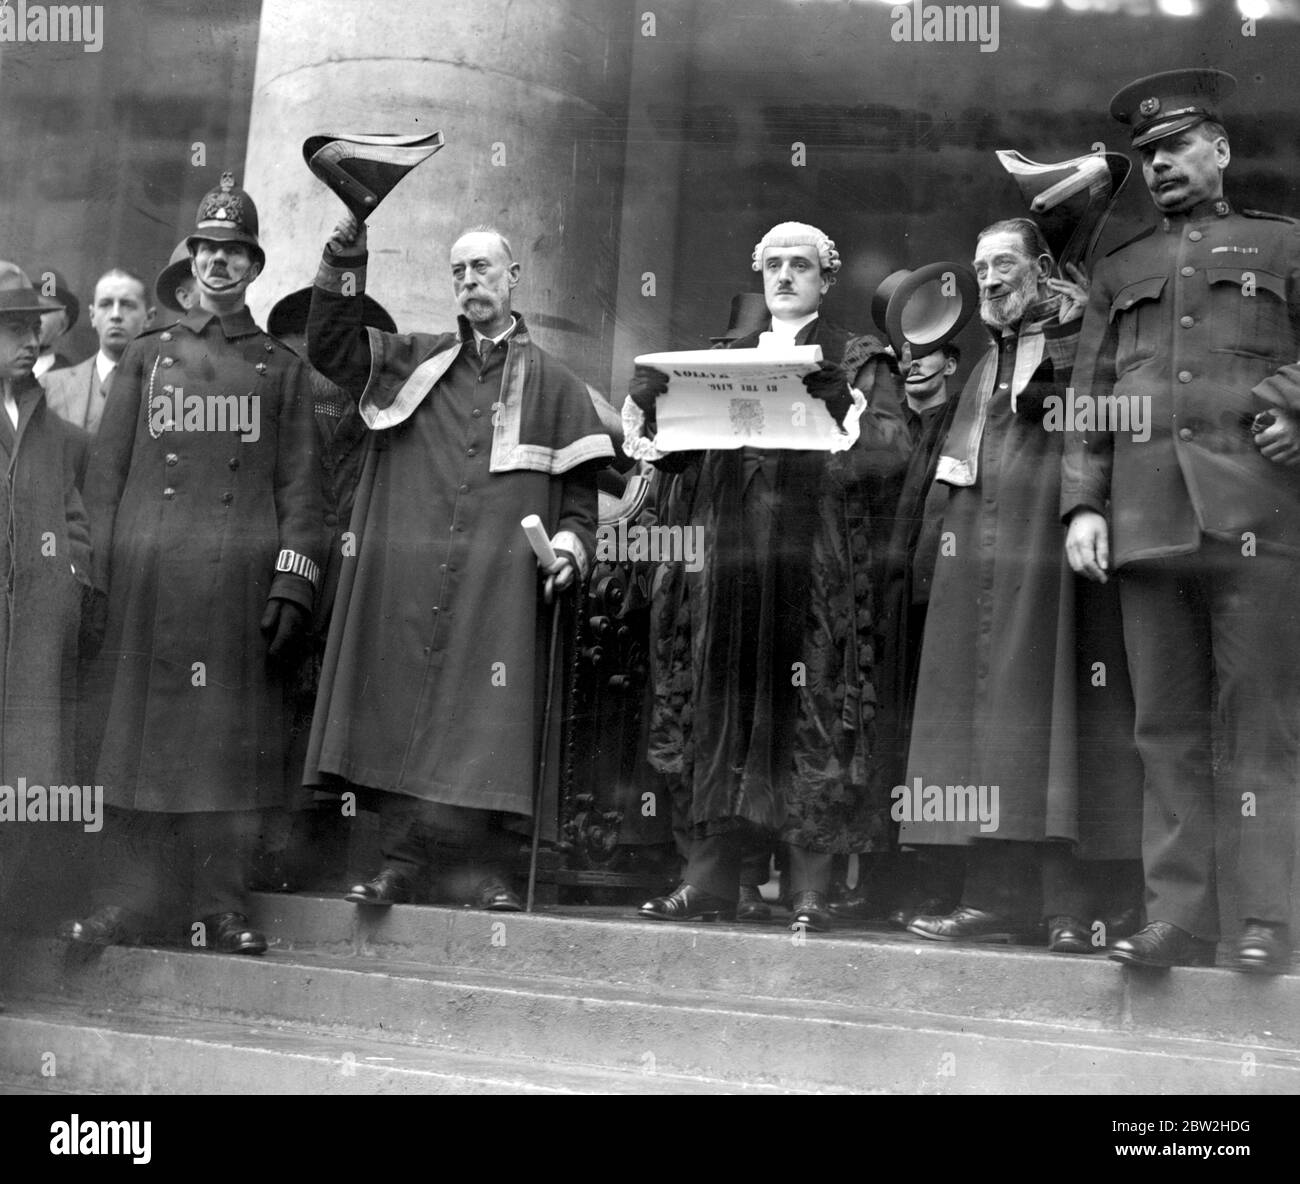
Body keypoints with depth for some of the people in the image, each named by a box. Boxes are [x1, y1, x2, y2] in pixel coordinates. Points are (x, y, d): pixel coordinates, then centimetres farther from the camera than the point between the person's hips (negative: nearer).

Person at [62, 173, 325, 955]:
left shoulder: (283, 368, 12)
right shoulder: (146, 355, 15)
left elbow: (300, 484, 4)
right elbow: (106, 472, 11)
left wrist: (293, 586, -7)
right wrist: (102, 575, 1)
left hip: (241, 580, -1)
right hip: (148, 578, 1)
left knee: (232, 738, -1)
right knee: (139, 731, 3)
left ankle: (222, 904, 7)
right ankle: (129, 899, 11)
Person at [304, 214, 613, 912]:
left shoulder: (552, 384, 12)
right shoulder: (411, 363, 16)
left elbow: (580, 487, 10)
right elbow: (328, 347, 6)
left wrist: (571, 544, -7)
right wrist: (345, 256, -2)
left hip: (501, 590, -1)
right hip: (409, 584, 2)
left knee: (490, 724, -6)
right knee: (402, 712, 0)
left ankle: (488, 868, 1)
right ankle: (402, 860, 8)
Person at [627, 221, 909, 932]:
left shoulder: (857, 360, 9)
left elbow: (894, 446, -4)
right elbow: (686, 447, 14)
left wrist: (856, 429, -25)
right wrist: (647, 437, -7)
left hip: (813, 559, -4)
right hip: (726, 556, 4)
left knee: (807, 712, -6)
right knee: (720, 706, 2)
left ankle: (809, 887, -1)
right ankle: (713, 877, 7)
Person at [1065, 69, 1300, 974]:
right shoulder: (1121, 270, 23)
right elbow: (1089, 398, 16)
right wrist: (1083, 503, 4)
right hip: (1146, 517, 3)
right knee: (1169, 727, 2)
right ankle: (1178, 916, 6)